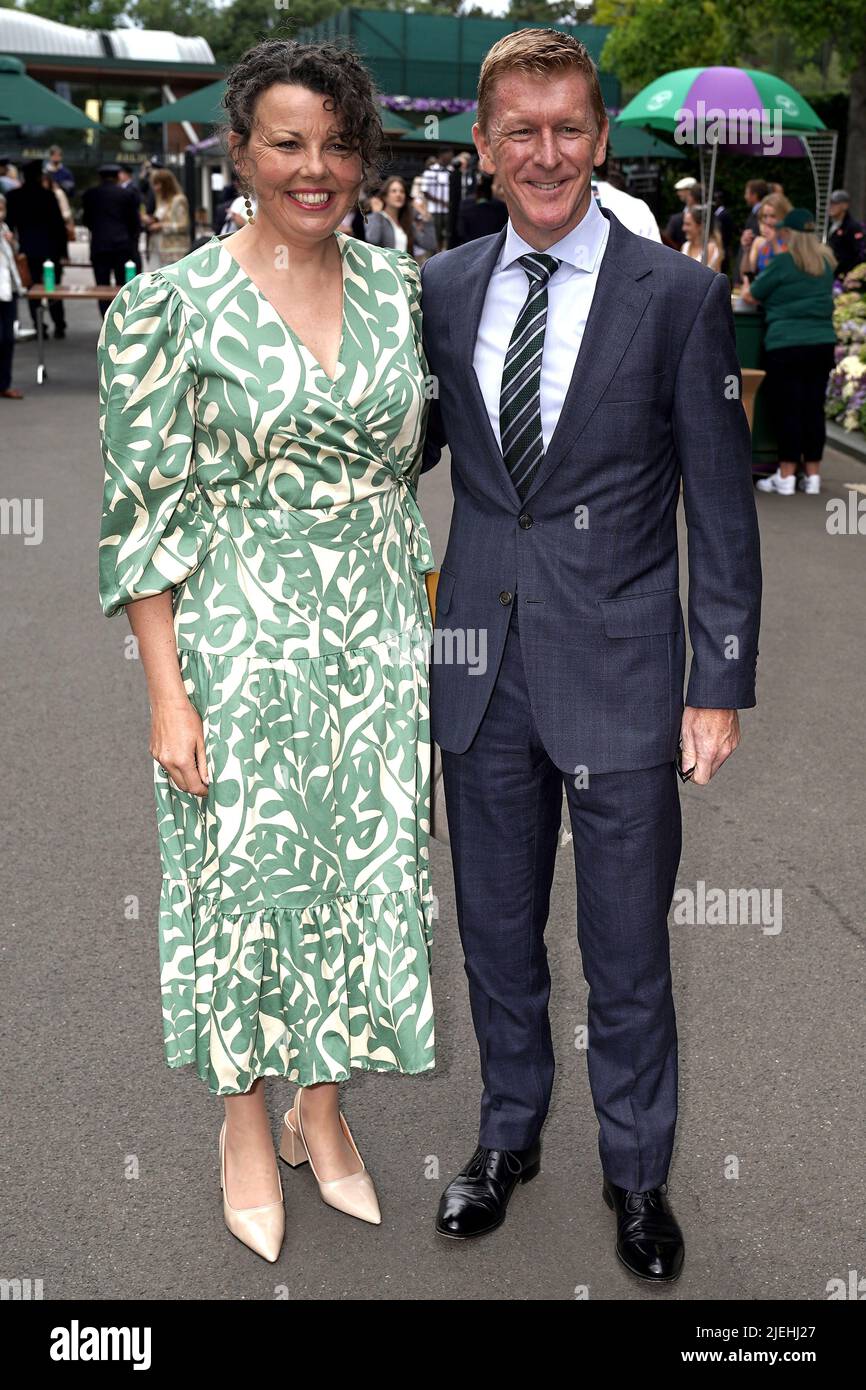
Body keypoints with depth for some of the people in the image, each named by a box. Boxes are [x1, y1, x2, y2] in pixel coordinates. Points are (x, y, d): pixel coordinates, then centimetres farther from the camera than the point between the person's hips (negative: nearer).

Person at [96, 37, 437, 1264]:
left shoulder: (397, 283, 4)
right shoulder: (172, 302, -9)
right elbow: (144, 509, -9)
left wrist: (421, 631, 8)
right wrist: (168, 694, -12)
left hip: (378, 628, 4)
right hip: (240, 636, -4)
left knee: (366, 865, 11)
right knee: (249, 869, 8)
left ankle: (324, 1106, 34)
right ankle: (247, 1122, 31)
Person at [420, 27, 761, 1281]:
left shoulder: (680, 296, -6)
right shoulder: (442, 289, 4)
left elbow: (722, 509, -5)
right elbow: (405, 454, 14)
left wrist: (721, 686, -7)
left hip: (618, 669, -3)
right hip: (480, 659, 3)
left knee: (627, 946, 9)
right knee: (496, 928, 17)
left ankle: (637, 1172, 32)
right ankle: (509, 1134, 40)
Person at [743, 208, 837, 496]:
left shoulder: (783, 261, -7)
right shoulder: (826, 261, 10)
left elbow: (750, 297, 0)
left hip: (786, 344, -5)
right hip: (823, 343, 5)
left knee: (787, 410, -1)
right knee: (814, 408, 8)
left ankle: (786, 477, 2)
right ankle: (813, 475, 12)